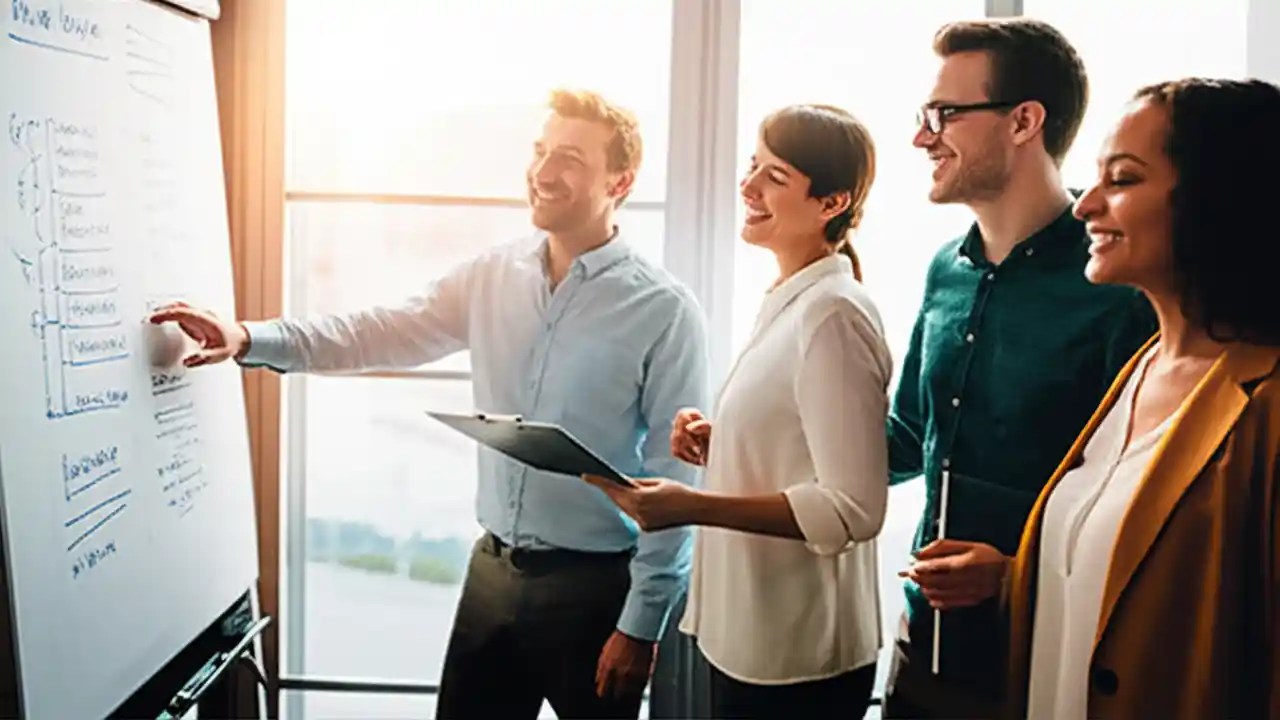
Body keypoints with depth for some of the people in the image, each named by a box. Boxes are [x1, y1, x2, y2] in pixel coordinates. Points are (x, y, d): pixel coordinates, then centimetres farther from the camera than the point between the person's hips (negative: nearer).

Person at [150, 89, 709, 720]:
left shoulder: (665, 312, -12)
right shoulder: (491, 277, 2)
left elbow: (673, 481, -12)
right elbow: (380, 334, 3)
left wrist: (642, 624, -12)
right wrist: (250, 339, -11)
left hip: (593, 585, -4)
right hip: (493, 569, 5)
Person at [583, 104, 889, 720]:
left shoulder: (832, 315, -19)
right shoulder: (790, 303, 8)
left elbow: (853, 508, -23)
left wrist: (694, 507, -27)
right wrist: (716, 445, 1)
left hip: (796, 656, -8)